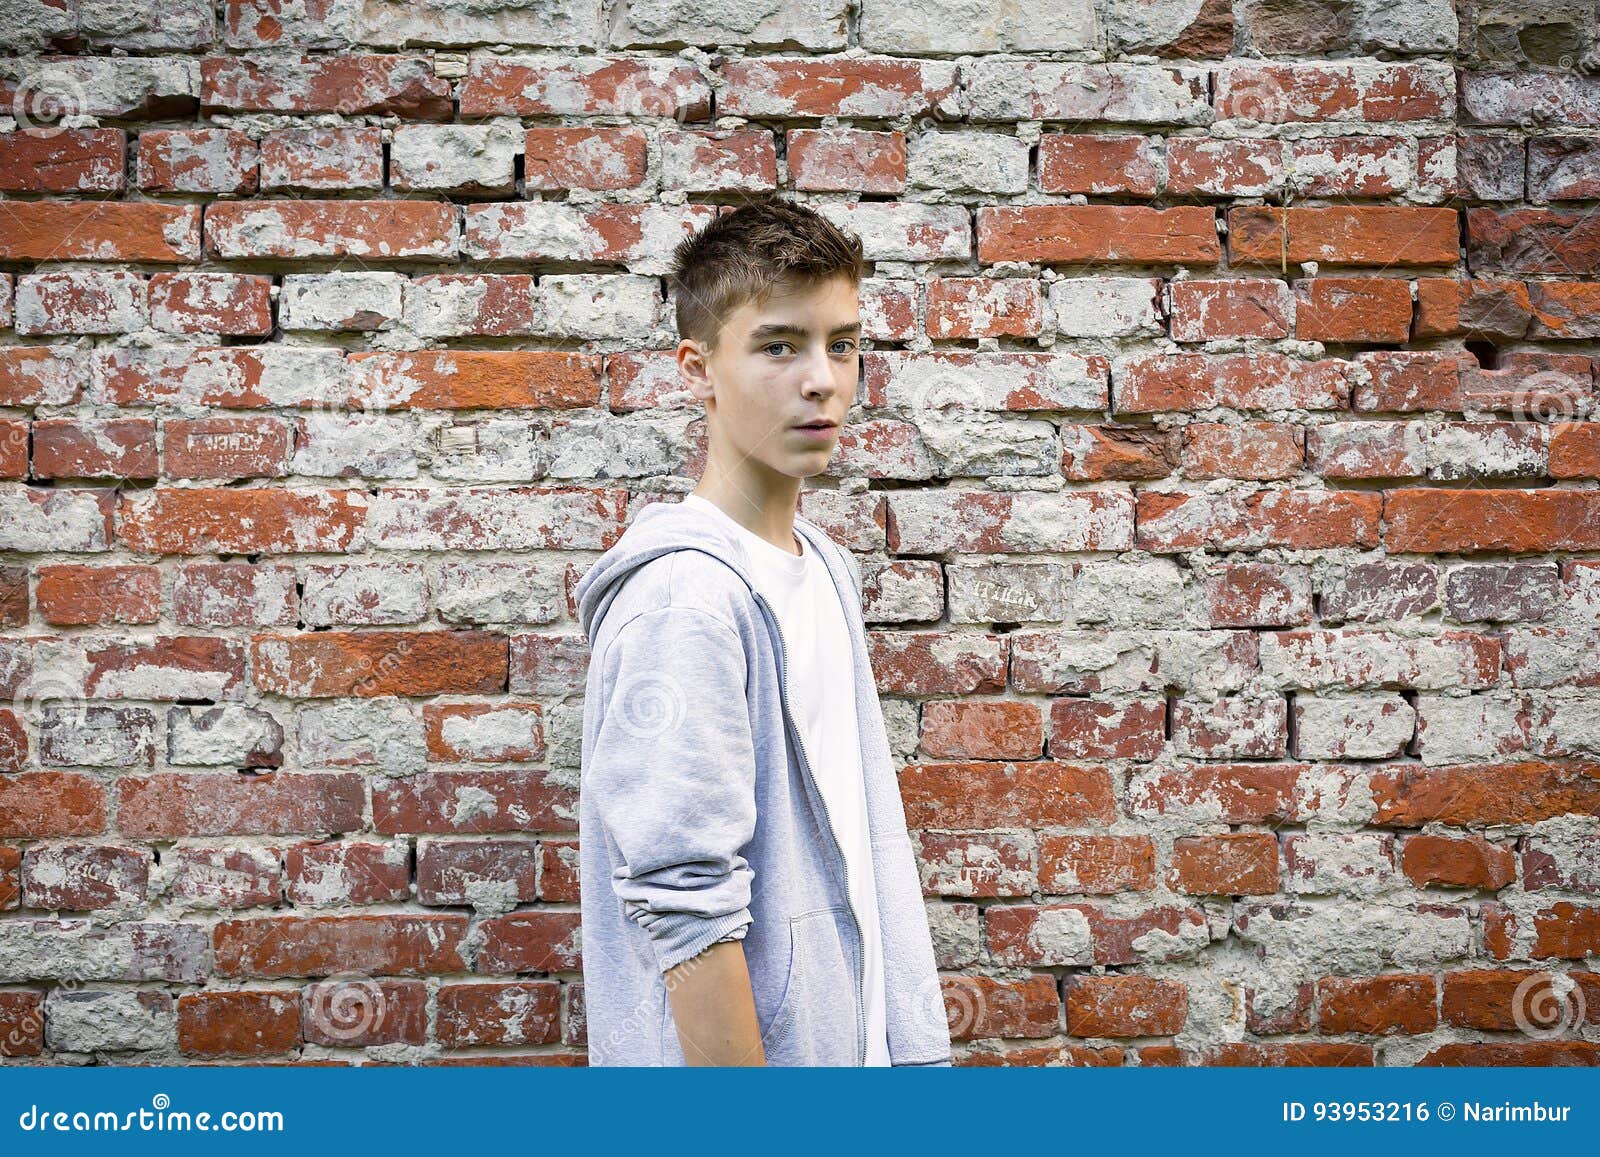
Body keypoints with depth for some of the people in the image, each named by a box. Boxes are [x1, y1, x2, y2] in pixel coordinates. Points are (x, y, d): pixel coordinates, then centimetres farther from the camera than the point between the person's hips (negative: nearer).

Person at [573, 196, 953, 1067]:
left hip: (850, 1041, 8)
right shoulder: (686, 599, -21)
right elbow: (683, 907, -23)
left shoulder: (828, 569, 8)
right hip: (736, 1046, -8)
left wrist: (909, 1043, 10)